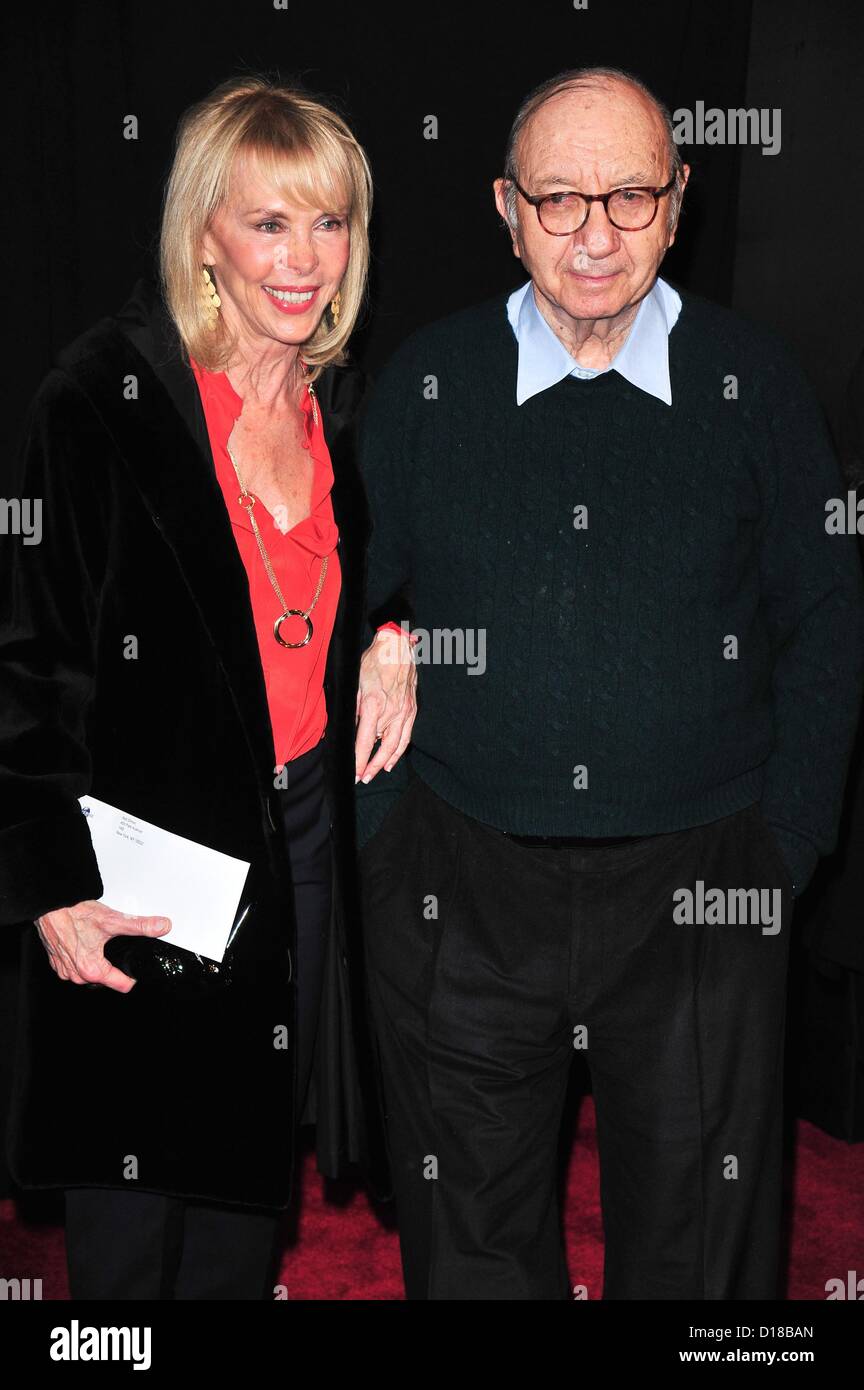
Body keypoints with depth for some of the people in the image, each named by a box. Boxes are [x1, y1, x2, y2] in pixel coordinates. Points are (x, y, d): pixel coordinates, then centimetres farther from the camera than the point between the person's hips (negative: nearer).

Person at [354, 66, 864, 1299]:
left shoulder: (758, 383, 0)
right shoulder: (425, 380, 1)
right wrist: (380, 832, -1)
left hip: (700, 887, 0)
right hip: (462, 894, 1)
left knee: (696, 1243, 16)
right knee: (471, 1240, 17)